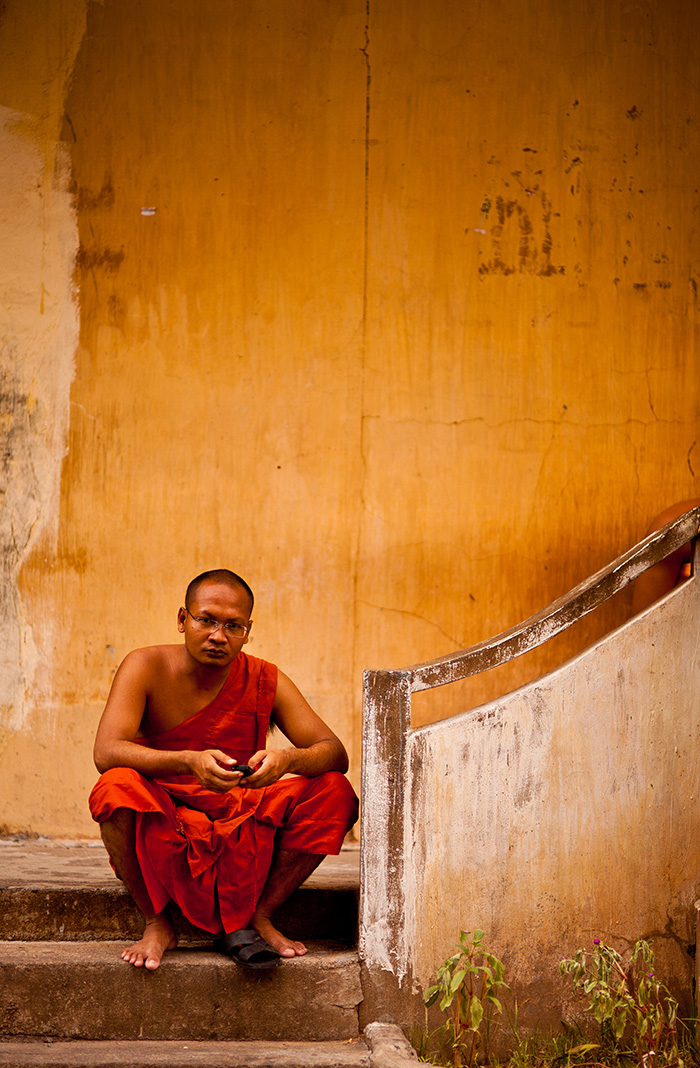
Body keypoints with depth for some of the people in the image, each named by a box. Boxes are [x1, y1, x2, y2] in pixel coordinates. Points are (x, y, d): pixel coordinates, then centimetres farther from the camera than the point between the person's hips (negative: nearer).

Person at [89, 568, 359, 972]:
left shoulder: (265, 681, -2)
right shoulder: (147, 668, -9)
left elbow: (335, 753, -9)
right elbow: (106, 751, -24)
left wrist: (288, 759, -34)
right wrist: (189, 761, -41)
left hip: (245, 839, 2)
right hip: (162, 841, -2)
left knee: (335, 791, -18)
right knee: (117, 788, -33)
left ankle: (255, 917, -3)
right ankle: (157, 924, -10)